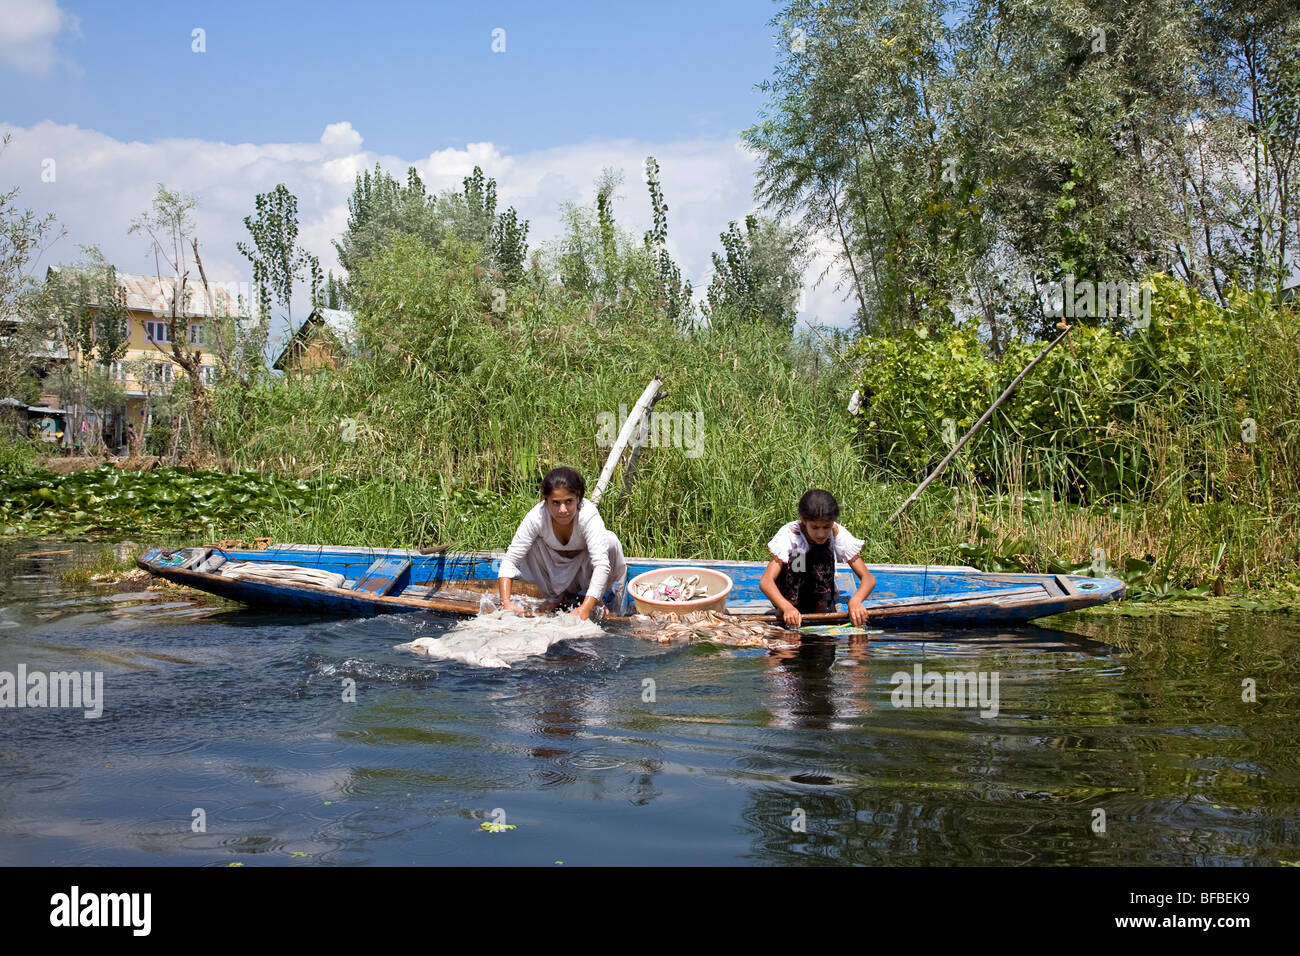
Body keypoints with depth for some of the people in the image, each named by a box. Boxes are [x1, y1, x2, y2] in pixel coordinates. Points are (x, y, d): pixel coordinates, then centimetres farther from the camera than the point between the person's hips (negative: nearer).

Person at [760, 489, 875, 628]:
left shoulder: (838, 534, -19)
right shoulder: (789, 534, -26)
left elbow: (868, 578, -22)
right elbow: (766, 581, -35)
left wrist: (855, 601, -45)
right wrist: (787, 608, -54)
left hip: (819, 594, 2)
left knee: (822, 554, -27)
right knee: (796, 557, -32)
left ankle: (821, 608, -15)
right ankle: (783, 611, -21)